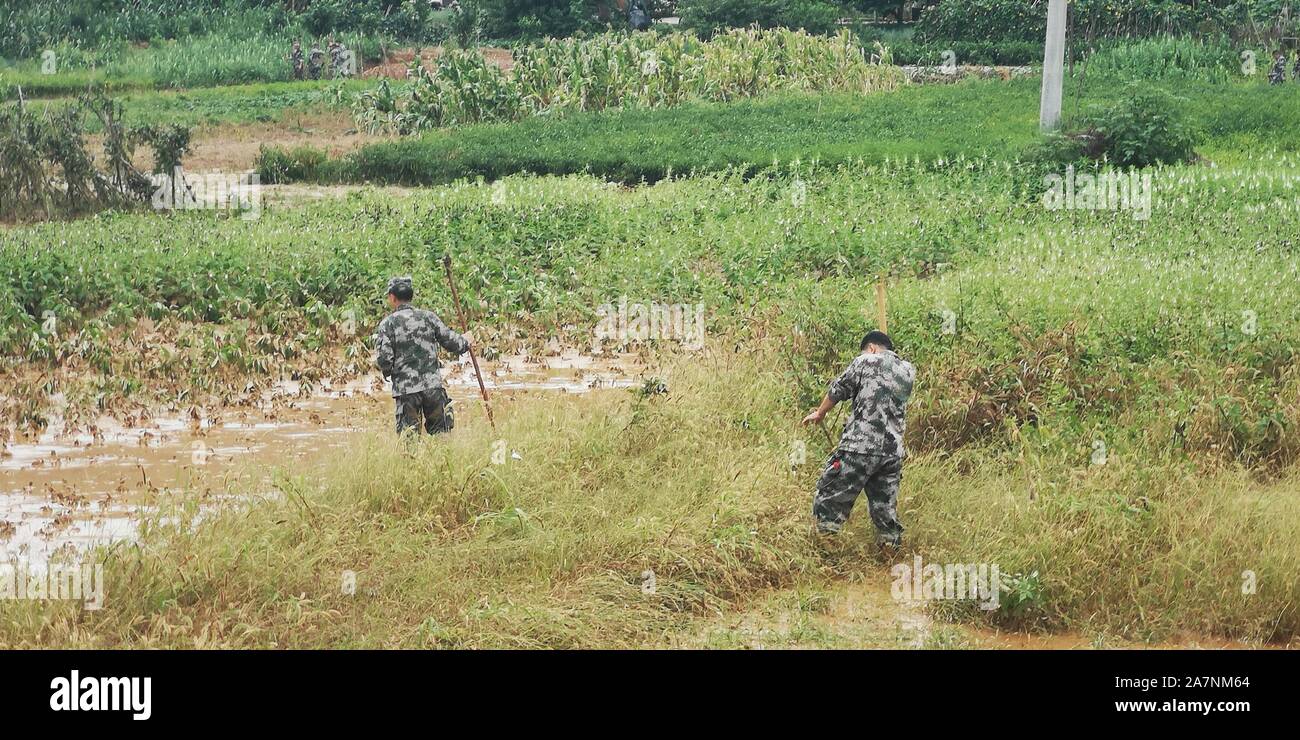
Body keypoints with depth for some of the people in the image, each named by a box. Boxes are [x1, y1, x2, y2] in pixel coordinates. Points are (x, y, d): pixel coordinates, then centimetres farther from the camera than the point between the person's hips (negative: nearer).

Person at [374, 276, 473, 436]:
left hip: (405, 388, -2)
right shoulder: (428, 317, 3)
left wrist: (386, 370, 13)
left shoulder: (387, 324, -3)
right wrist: (466, 341, 28)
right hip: (433, 386, 2)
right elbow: (452, 343, 7)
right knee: (441, 433, 11)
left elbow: (383, 360, -10)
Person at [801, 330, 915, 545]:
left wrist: (819, 413, 23)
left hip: (859, 448, -5)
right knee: (886, 509, 12)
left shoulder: (866, 360, 2)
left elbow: (837, 390, 7)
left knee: (829, 502, 4)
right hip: (893, 452, 5)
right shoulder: (908, 371, 16)